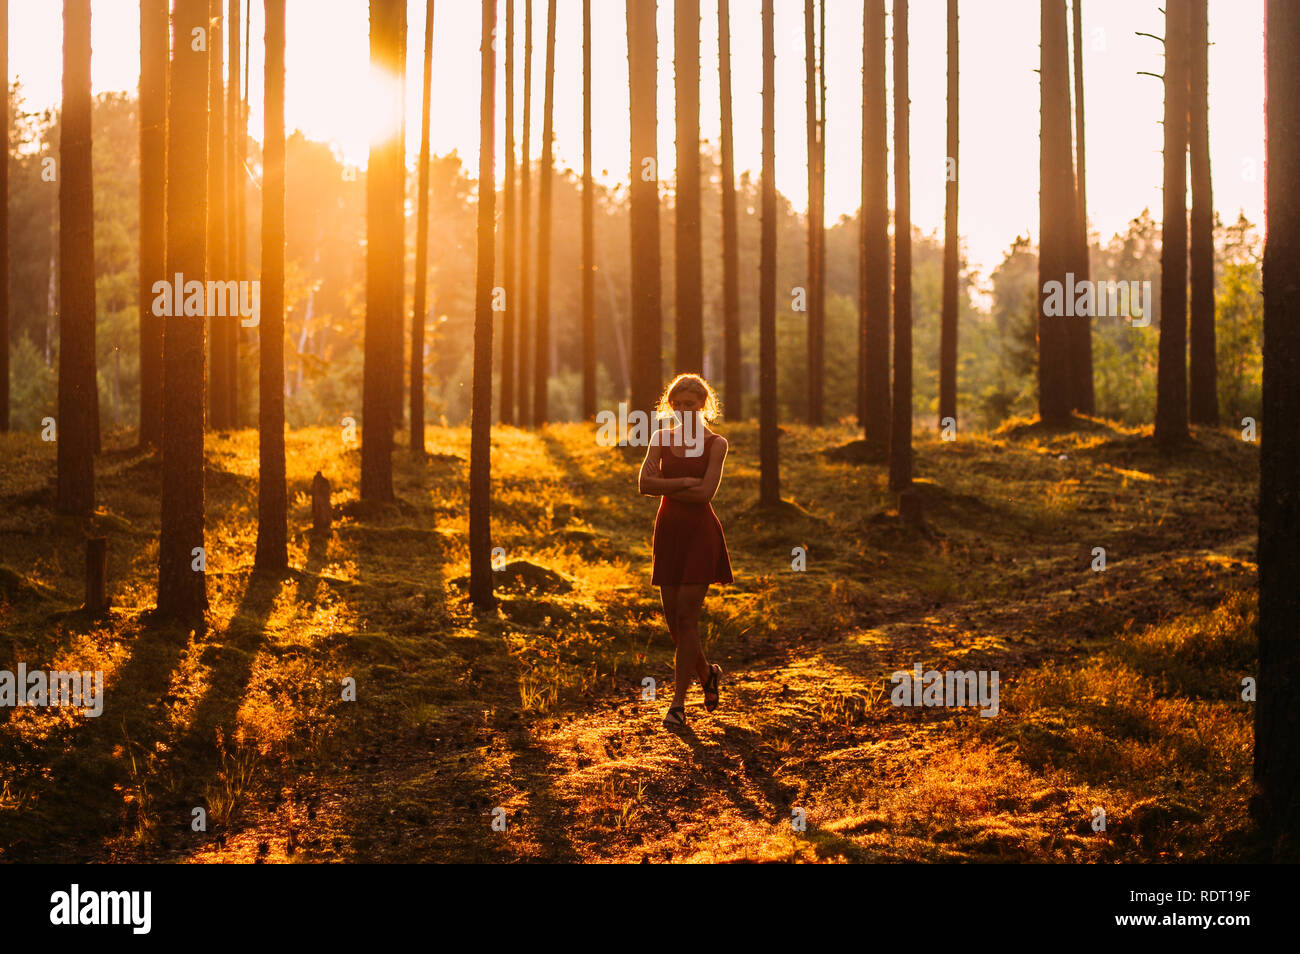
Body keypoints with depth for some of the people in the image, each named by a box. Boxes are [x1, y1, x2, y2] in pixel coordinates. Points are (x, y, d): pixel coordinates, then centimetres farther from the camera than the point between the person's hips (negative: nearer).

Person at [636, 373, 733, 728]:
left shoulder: (715, 443, -3)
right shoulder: (661, 438, 7)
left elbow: (705, 492, -15)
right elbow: (644, 484, -7)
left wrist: (665, 487, -9)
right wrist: (684, 483, -15)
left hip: (700, 532, -4)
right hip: (668, 530, 4)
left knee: (686, 616, -8)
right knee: (673, 618, 7)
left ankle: (678, 703, -3)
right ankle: (707, 673, 34)